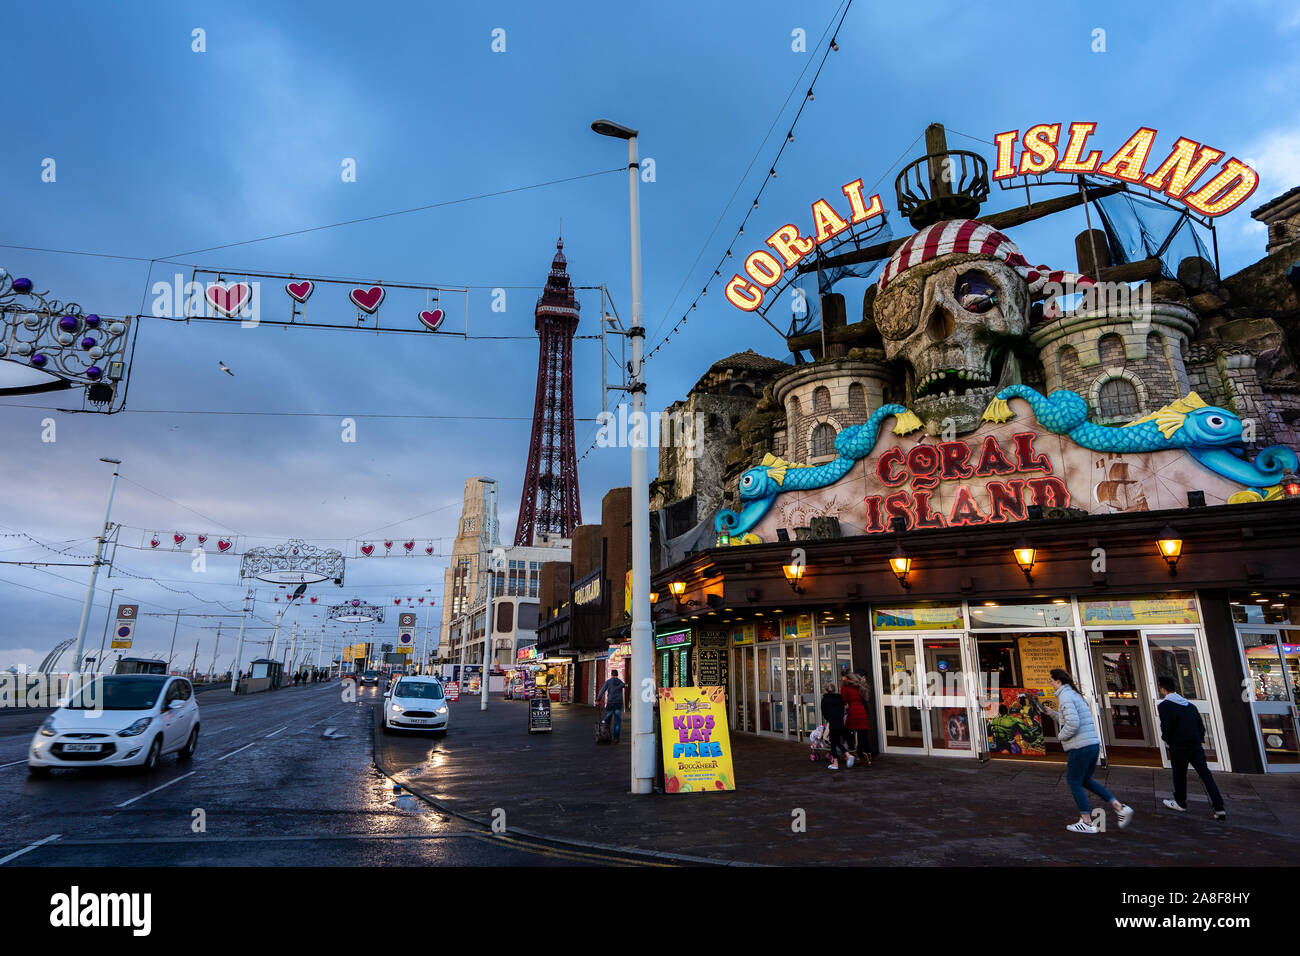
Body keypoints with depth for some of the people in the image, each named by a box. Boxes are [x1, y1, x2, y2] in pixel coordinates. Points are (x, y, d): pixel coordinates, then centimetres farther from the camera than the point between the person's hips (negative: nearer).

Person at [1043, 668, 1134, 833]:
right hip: (1093, 744, 9)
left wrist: (1061, 736, -9)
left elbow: (1073, 723, -24)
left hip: (1080, 747, -9)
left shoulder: (1065, 696, -13)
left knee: (1074, 782, 3)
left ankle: (1087, 822, 9)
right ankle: (1120, 807, 13)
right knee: (1085, 781, 20)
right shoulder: (1075, 695, 17)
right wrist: (1052, 713, 22)